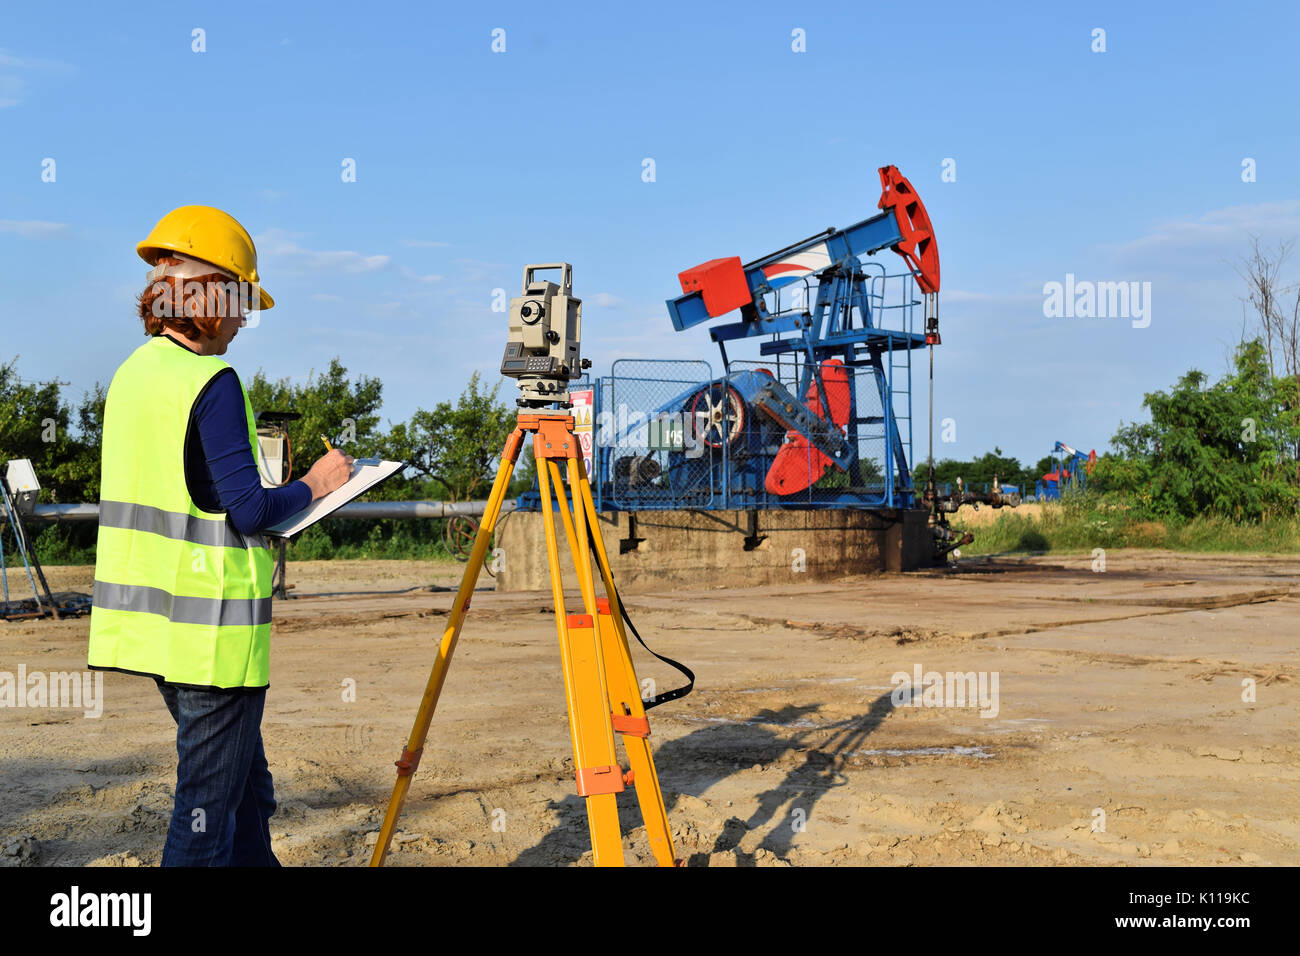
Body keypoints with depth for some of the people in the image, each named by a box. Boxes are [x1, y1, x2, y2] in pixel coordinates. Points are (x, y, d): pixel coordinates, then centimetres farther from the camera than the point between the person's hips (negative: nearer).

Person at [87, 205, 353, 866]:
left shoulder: (131, 373, 10)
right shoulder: (212, 383, -16)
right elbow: (249, 510, -18)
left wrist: (279, 498, 17)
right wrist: (313, 486, -2)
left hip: (149, 615, 9)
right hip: (211, 627, -9)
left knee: (247, 786, 20)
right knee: (210, 802, 1)